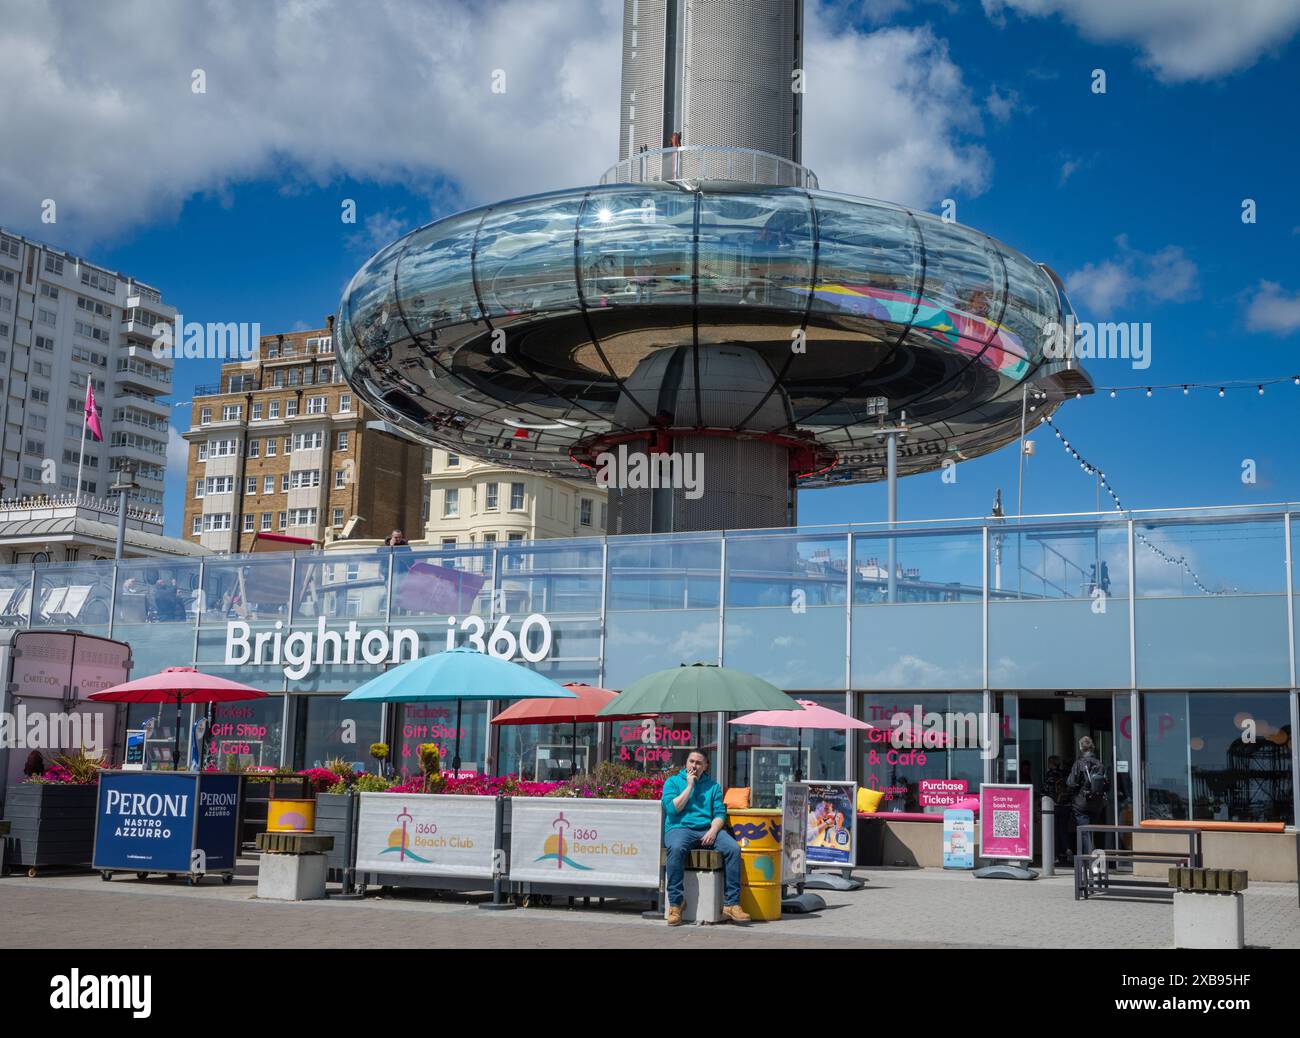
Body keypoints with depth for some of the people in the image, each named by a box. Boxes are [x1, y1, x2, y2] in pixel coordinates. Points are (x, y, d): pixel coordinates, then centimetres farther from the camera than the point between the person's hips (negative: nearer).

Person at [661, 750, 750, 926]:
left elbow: (720, 813, 9)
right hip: (680, 828, -3)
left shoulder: (713, 786, 19)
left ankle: (731, 903, -22)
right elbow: (672, 808, -4)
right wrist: (689, 786, -1)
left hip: (707, 829, 3)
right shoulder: (673, 782, 13)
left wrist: (713, 831, -12)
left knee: (733, 848, -25)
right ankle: (675, 905, -32)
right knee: (676, 848, -38)